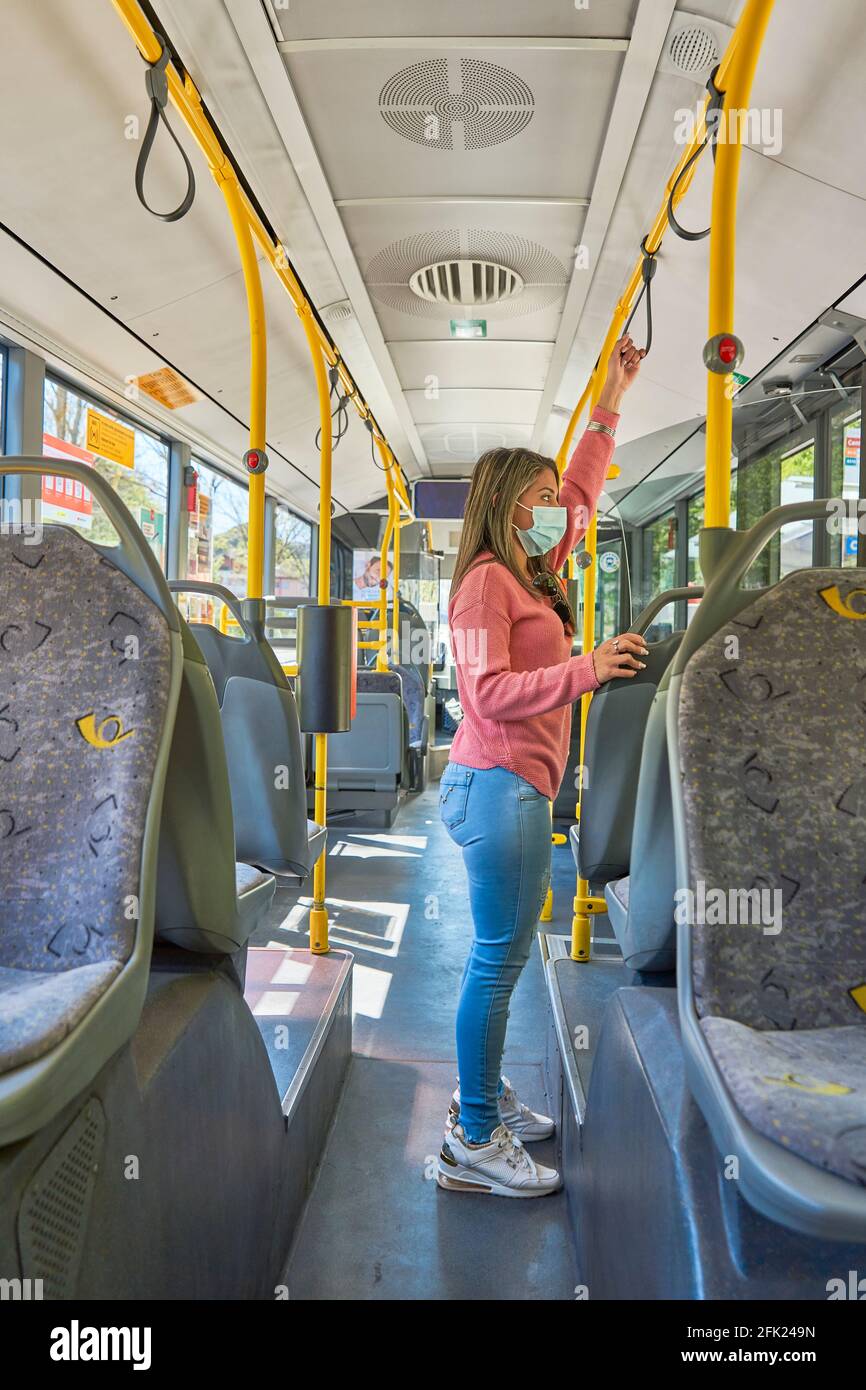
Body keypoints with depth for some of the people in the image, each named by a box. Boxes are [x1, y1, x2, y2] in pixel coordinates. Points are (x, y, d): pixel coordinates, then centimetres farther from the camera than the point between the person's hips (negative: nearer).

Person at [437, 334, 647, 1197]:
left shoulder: (532, 575, 18)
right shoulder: (485, 579, -9)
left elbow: (579, 494, 30)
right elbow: (488, 693, -19)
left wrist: (611, 400, 33)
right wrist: (584, 671, -25)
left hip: (517, 787, 10)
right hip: (497, 784, -10)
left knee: (502, 955, 15)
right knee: (499, 958, -5)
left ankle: (482, 1097, 28)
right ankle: (473, 1143, 6)